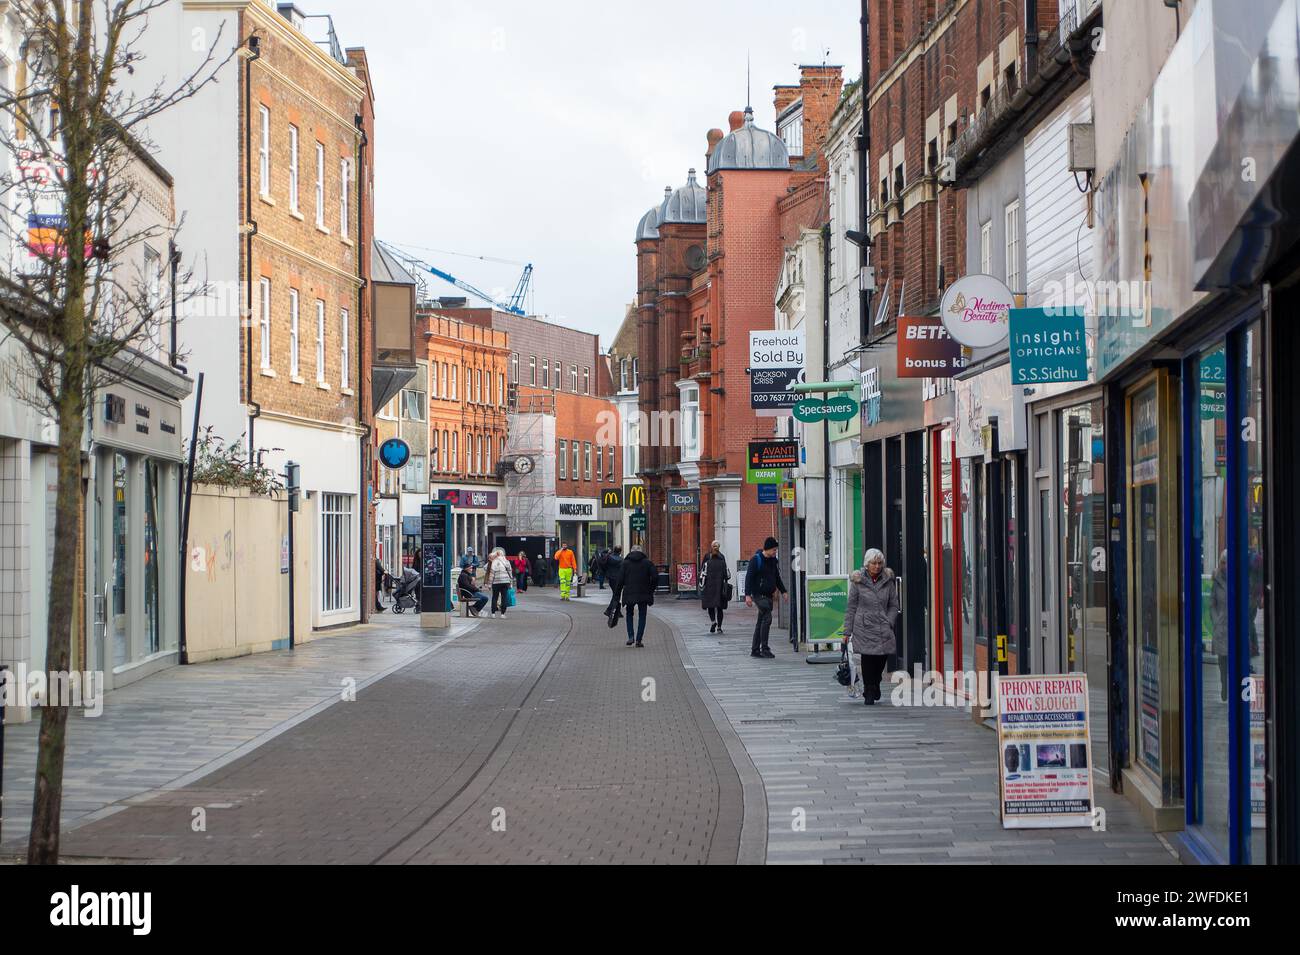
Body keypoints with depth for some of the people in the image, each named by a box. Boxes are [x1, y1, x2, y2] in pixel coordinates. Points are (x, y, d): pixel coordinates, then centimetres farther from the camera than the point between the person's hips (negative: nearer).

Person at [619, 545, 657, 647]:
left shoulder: (626, 563, 4)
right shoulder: (648, 562, 4)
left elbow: (620, 580, -2)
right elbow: (655, 577, -5)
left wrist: (618, 595, 3)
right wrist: (651, 590, 7)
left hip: (629, 593, 0)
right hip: (644, 594, 0)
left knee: (629, 614, 19)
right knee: (642, 616, 9)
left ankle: (631, 637, 2)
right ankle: (639, 640, 1)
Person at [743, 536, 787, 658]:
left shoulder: (773, 560, 12)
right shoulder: (756, 560, -10)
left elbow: (777, 577, 25)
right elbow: (749, 577, -13)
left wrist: (783, 591, 21)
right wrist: (748, 595, -20)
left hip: (768, 595, 8)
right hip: (759, 594, -8)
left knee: (761, 621, 9)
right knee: (767, 618, -16)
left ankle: (755, 650, 14)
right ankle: (764, 648, -13)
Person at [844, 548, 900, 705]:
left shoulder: (888, 581, 8)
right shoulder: (858, 581, 1)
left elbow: (893, 605, 13)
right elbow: (851, 607, 3)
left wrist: (889, 622, -2)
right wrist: (847, 631, 1)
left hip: (883, 629, 3)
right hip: (864, 628, -2)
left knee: (882, 658, 3)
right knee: (867, 660, -8)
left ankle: (875, 685, 31)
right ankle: (869, 693, 4)